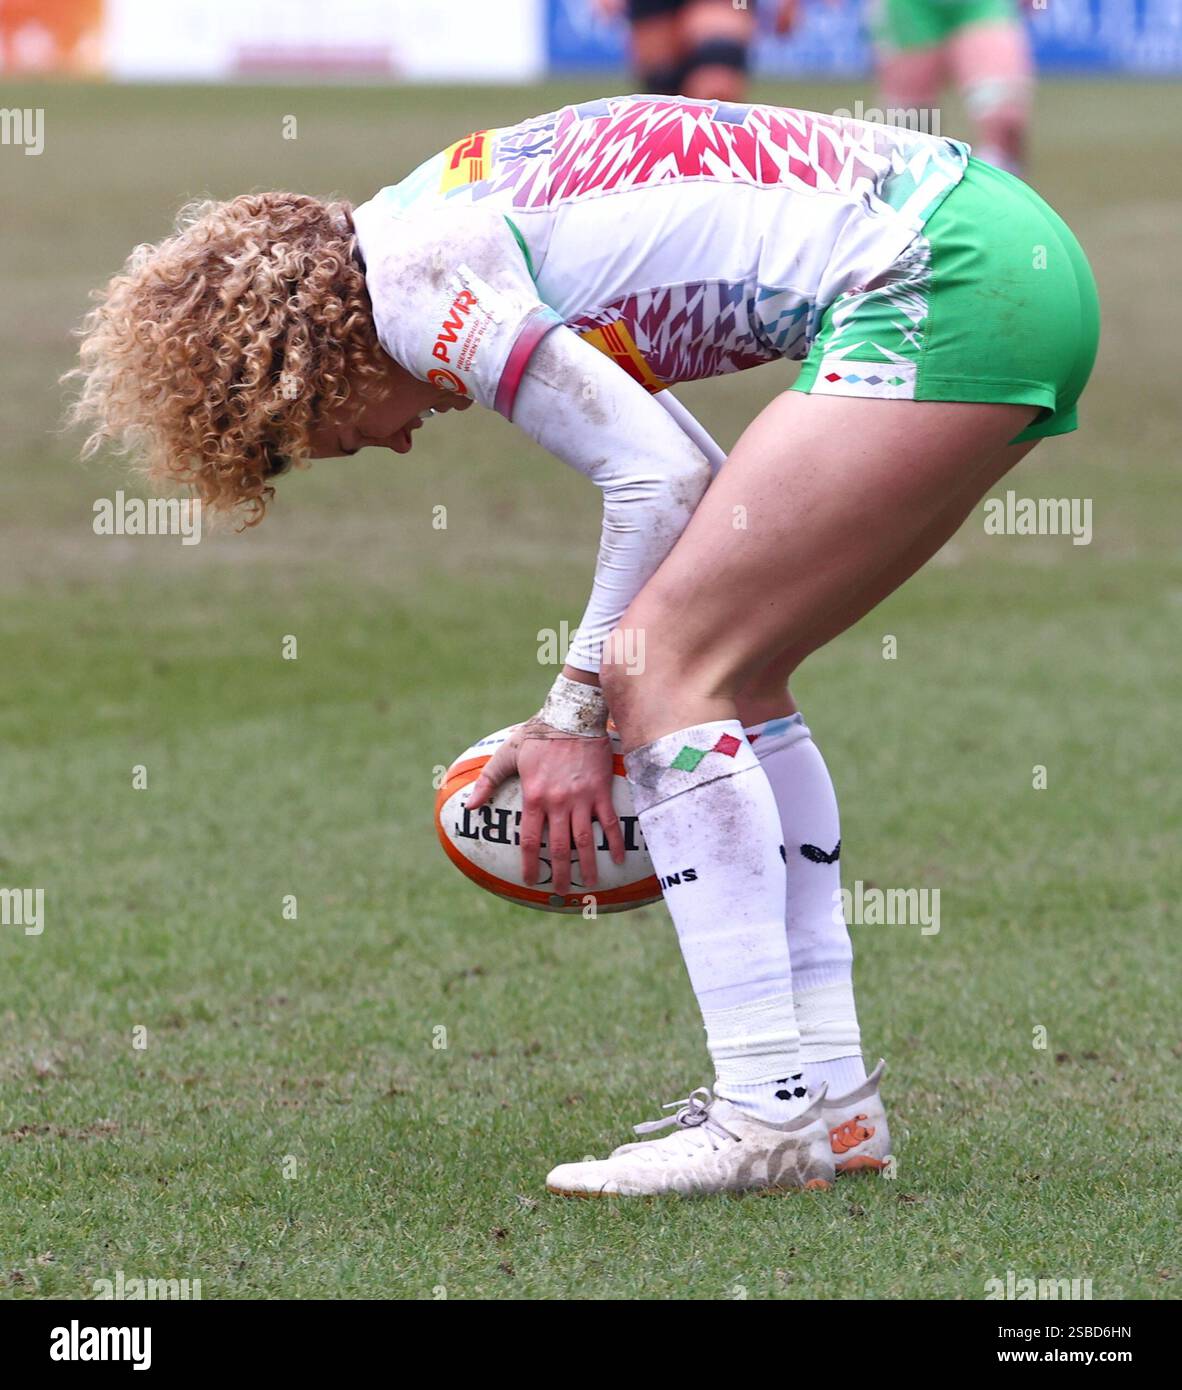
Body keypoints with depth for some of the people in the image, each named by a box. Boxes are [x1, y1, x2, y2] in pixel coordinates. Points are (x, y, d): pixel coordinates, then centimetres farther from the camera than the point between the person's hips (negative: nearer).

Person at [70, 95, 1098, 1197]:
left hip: (943, 284, -10)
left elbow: (660, 474, -12)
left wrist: (575, 712, -3)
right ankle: (834, 1101, 13)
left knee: (668, 666, -9)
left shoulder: (408, 277, -8)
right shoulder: (462, 230, 21)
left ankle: (770, 1112, -12)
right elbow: (707, 489, 22)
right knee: (728, 670, 15)